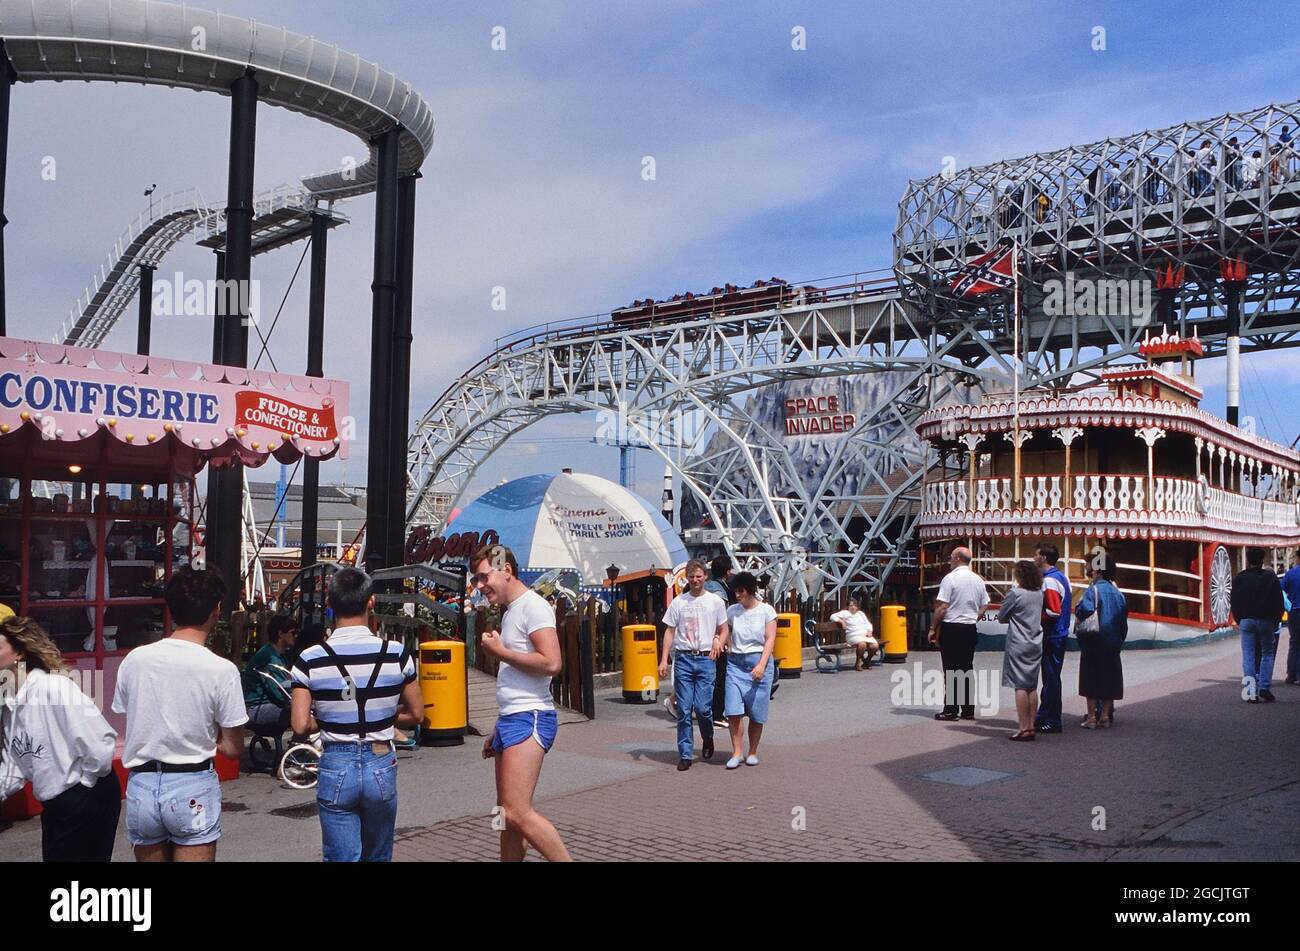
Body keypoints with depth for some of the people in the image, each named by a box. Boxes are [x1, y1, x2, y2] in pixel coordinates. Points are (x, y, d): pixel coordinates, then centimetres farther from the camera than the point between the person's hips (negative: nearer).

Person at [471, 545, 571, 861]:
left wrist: (499, 652, -12)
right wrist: (498, 731, 25)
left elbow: (550, 663, -22)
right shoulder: (510, 612, 19)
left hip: (529, 719, -10)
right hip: (512, 720, 10)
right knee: (509, 816, 11)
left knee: (517, 813, -17)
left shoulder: (533, 606, -10)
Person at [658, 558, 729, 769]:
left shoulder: (716, 601, 6)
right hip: (683, 659, 1)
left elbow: (724, 630, 14)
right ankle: (685, 754, 7)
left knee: (702, 707, -7)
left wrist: (718, 642, -7)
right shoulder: (678, 602, 7)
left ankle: (707, 739, 24)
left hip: (706, 659, -1)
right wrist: (664, 660, 1)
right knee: (684, 710, 0)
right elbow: (669, 632, 7)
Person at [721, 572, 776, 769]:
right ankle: (737, 753, -3)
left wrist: (762, 665, -15)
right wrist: (729, 649, 1)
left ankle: (753, 753, 18)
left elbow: (770, 640, -5)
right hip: (736, 664, 2)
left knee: (756, 713, 5)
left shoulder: (766, 611, -1)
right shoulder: (732, 611, 6)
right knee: (734, 711, -8)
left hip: (759, 663, -2)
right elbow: (725, 632, 19)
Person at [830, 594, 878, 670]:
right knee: (862, 644, -38)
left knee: (875, 645, -23)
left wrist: (869, 631, 3)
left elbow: (868, 624, 23)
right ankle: (858, 662, -17)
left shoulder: (861, 613, 27)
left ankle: (867, 661, 2)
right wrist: (841, 621, -10)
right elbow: (832, 616, 3)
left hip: (866, 635, 5)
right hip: (853, 636, -5)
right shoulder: (845, 613, 12)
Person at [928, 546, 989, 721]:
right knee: (967, 669, 10)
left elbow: (942, 607, -15)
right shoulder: (978, 580, 9)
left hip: (951, 628, -6)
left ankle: (950, 710, -1)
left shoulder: (950, 578, -12)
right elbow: (984, 607, 13)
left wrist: (933, 628, -8)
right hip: (970, 629, 6)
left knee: (951, 670, -2)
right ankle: (968, 710, 12)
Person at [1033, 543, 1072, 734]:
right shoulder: (1062, 576, 13)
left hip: (1051, 637, -10)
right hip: (1060, 634, 10)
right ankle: (1043, 716, 25)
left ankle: (1052, 721, 4)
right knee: (1050, 677, 16)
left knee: (1051, 678, -3)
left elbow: (1052, 612, -25)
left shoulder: (1049, 580, -19)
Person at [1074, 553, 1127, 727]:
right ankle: (1105, 716, 13)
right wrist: (1119, 640, 18)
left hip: (1093, 642, -6)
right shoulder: (1116, 592, 6)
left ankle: (1091, 717, 0)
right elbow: (1124, 615, 11)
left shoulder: (1093, 590, -13)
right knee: (1108, 678, 10)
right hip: (1112, 644, 6)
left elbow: (1083, 611, -26)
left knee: (1091, 679, 1)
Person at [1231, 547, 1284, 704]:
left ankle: (1250, 690, -9)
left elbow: (1234, 604, 6)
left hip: (1246, 621, 1)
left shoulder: (1239, 579, 5)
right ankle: (1264, 687, -1)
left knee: (1248, 656, 2)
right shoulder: (1270, 577, 1)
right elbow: (1278, 602, 1)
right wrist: (1276, 622, 11)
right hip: (1266, 621, -1)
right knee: (1267, 654, 9)